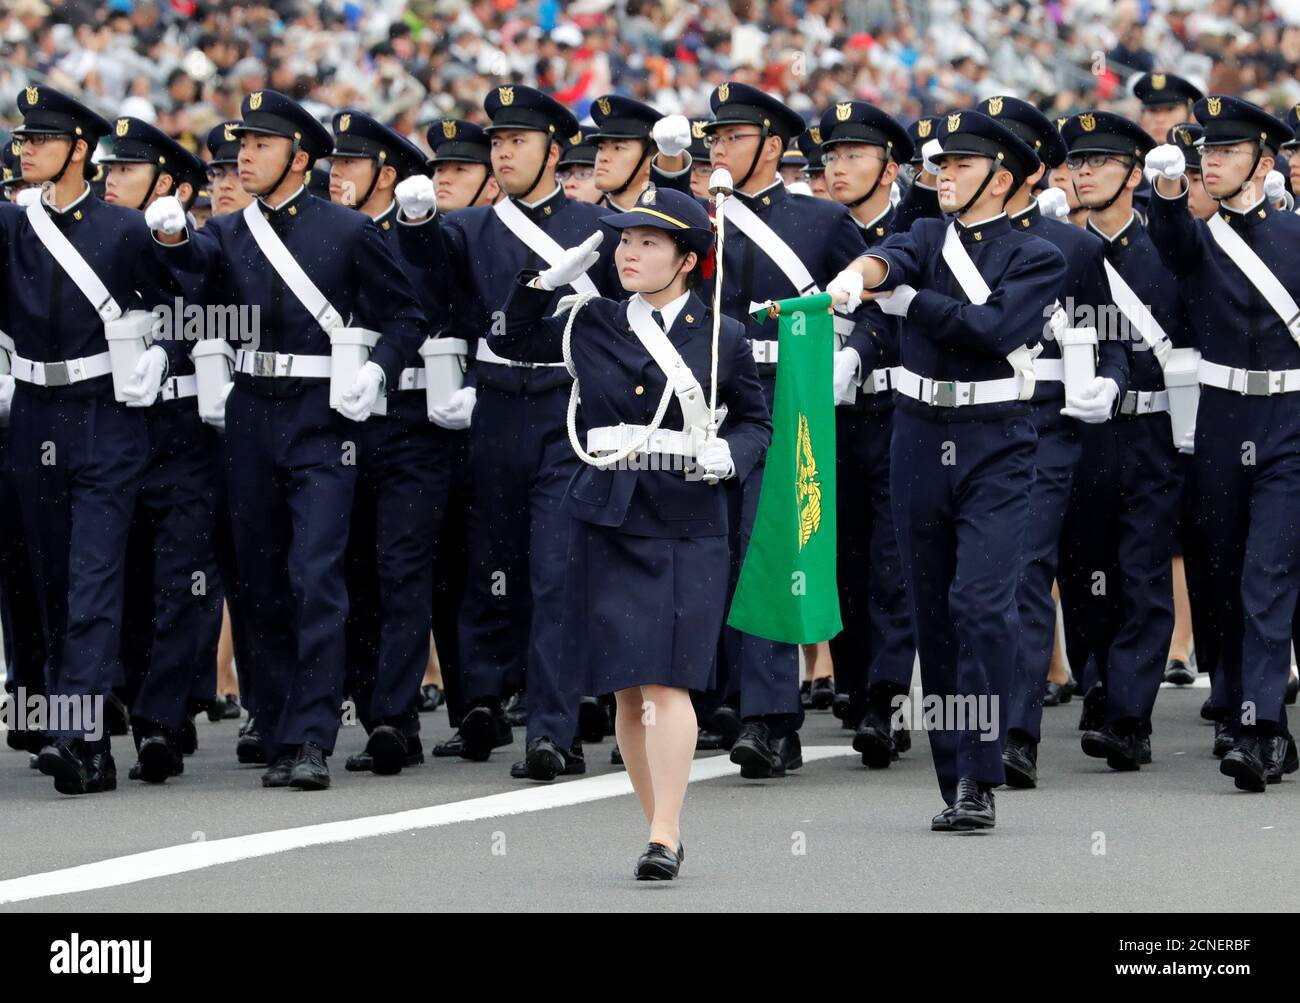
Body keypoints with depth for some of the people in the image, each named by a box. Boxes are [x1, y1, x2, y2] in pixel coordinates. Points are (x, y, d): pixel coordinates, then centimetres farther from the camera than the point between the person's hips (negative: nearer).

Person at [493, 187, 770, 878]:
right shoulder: (591, 326, 8)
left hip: (686, 526, -3)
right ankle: (661, 826, 14)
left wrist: (730, 454, -9)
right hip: (607, 521, 3)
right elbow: (509, 340, 19)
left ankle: (665, 838, -13)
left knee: (667, 681, -12)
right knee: (626, 689, 4)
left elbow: (755, 421, 12)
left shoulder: (720, 337, 3)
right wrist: (549, 279, 5)